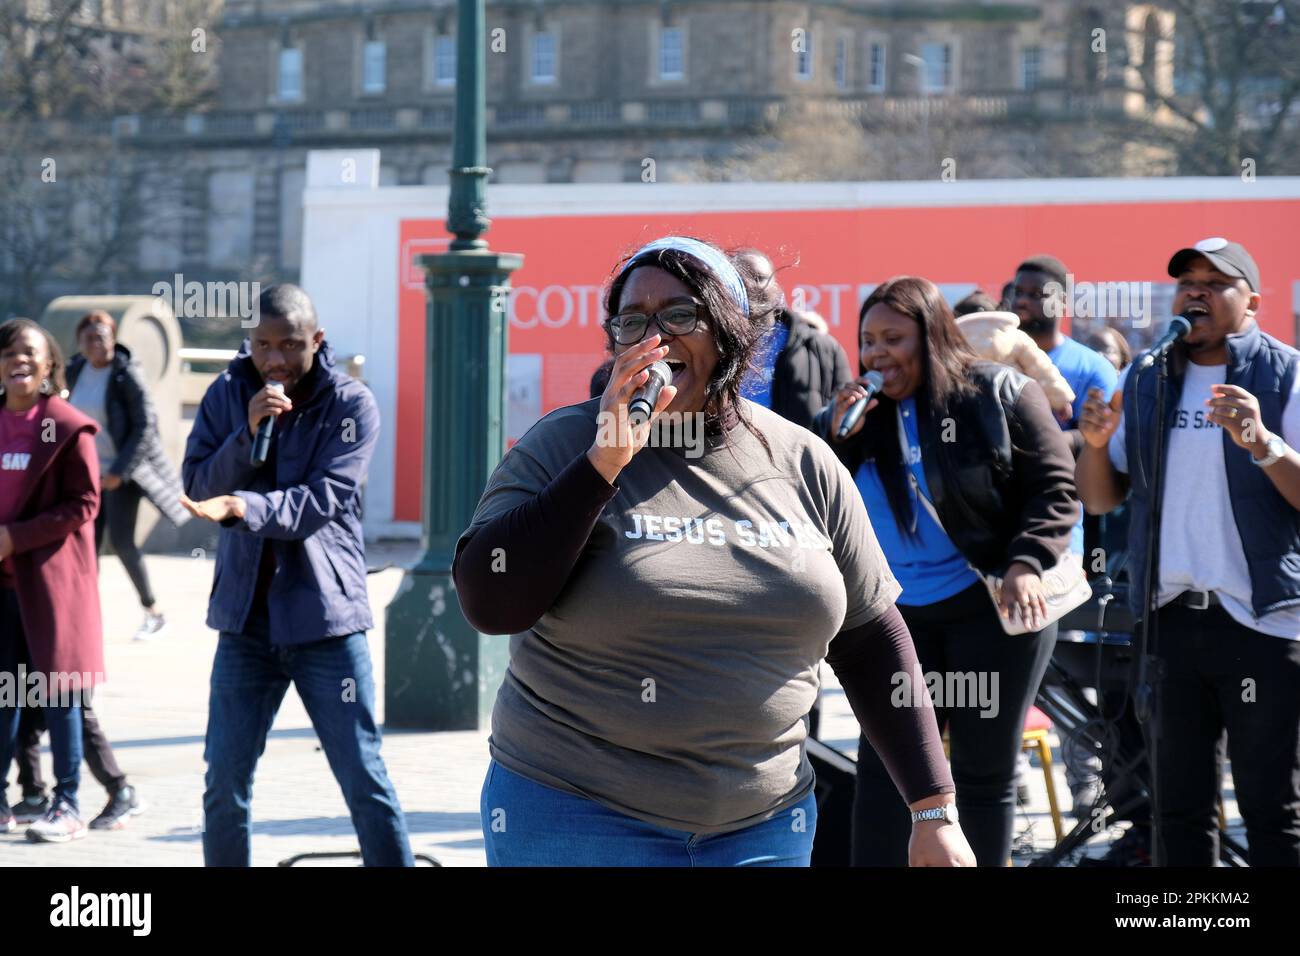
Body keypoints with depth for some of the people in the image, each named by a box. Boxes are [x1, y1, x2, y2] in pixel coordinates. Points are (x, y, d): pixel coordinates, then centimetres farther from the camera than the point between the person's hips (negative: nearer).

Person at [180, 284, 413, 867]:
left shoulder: (352, 405, -6)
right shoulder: (227, 397, 6)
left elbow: (323, 500, -18)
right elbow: (197, 485, -1)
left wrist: (244, 507, -34)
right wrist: (247, 433, -17)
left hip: (324, 616, -3)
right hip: (245, 615, 3)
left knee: (362, 776, 0)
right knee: (225, 780, 4)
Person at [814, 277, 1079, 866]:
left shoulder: (999, 394, -6)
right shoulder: (860, 409, 6)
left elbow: (1054, 486, -6)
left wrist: (1027, 563, -20)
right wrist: (838, 436, -10)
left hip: (992, 604, -4)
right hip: (897, 614, 4)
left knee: (984, 770, 4)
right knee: (882, 763, -1)